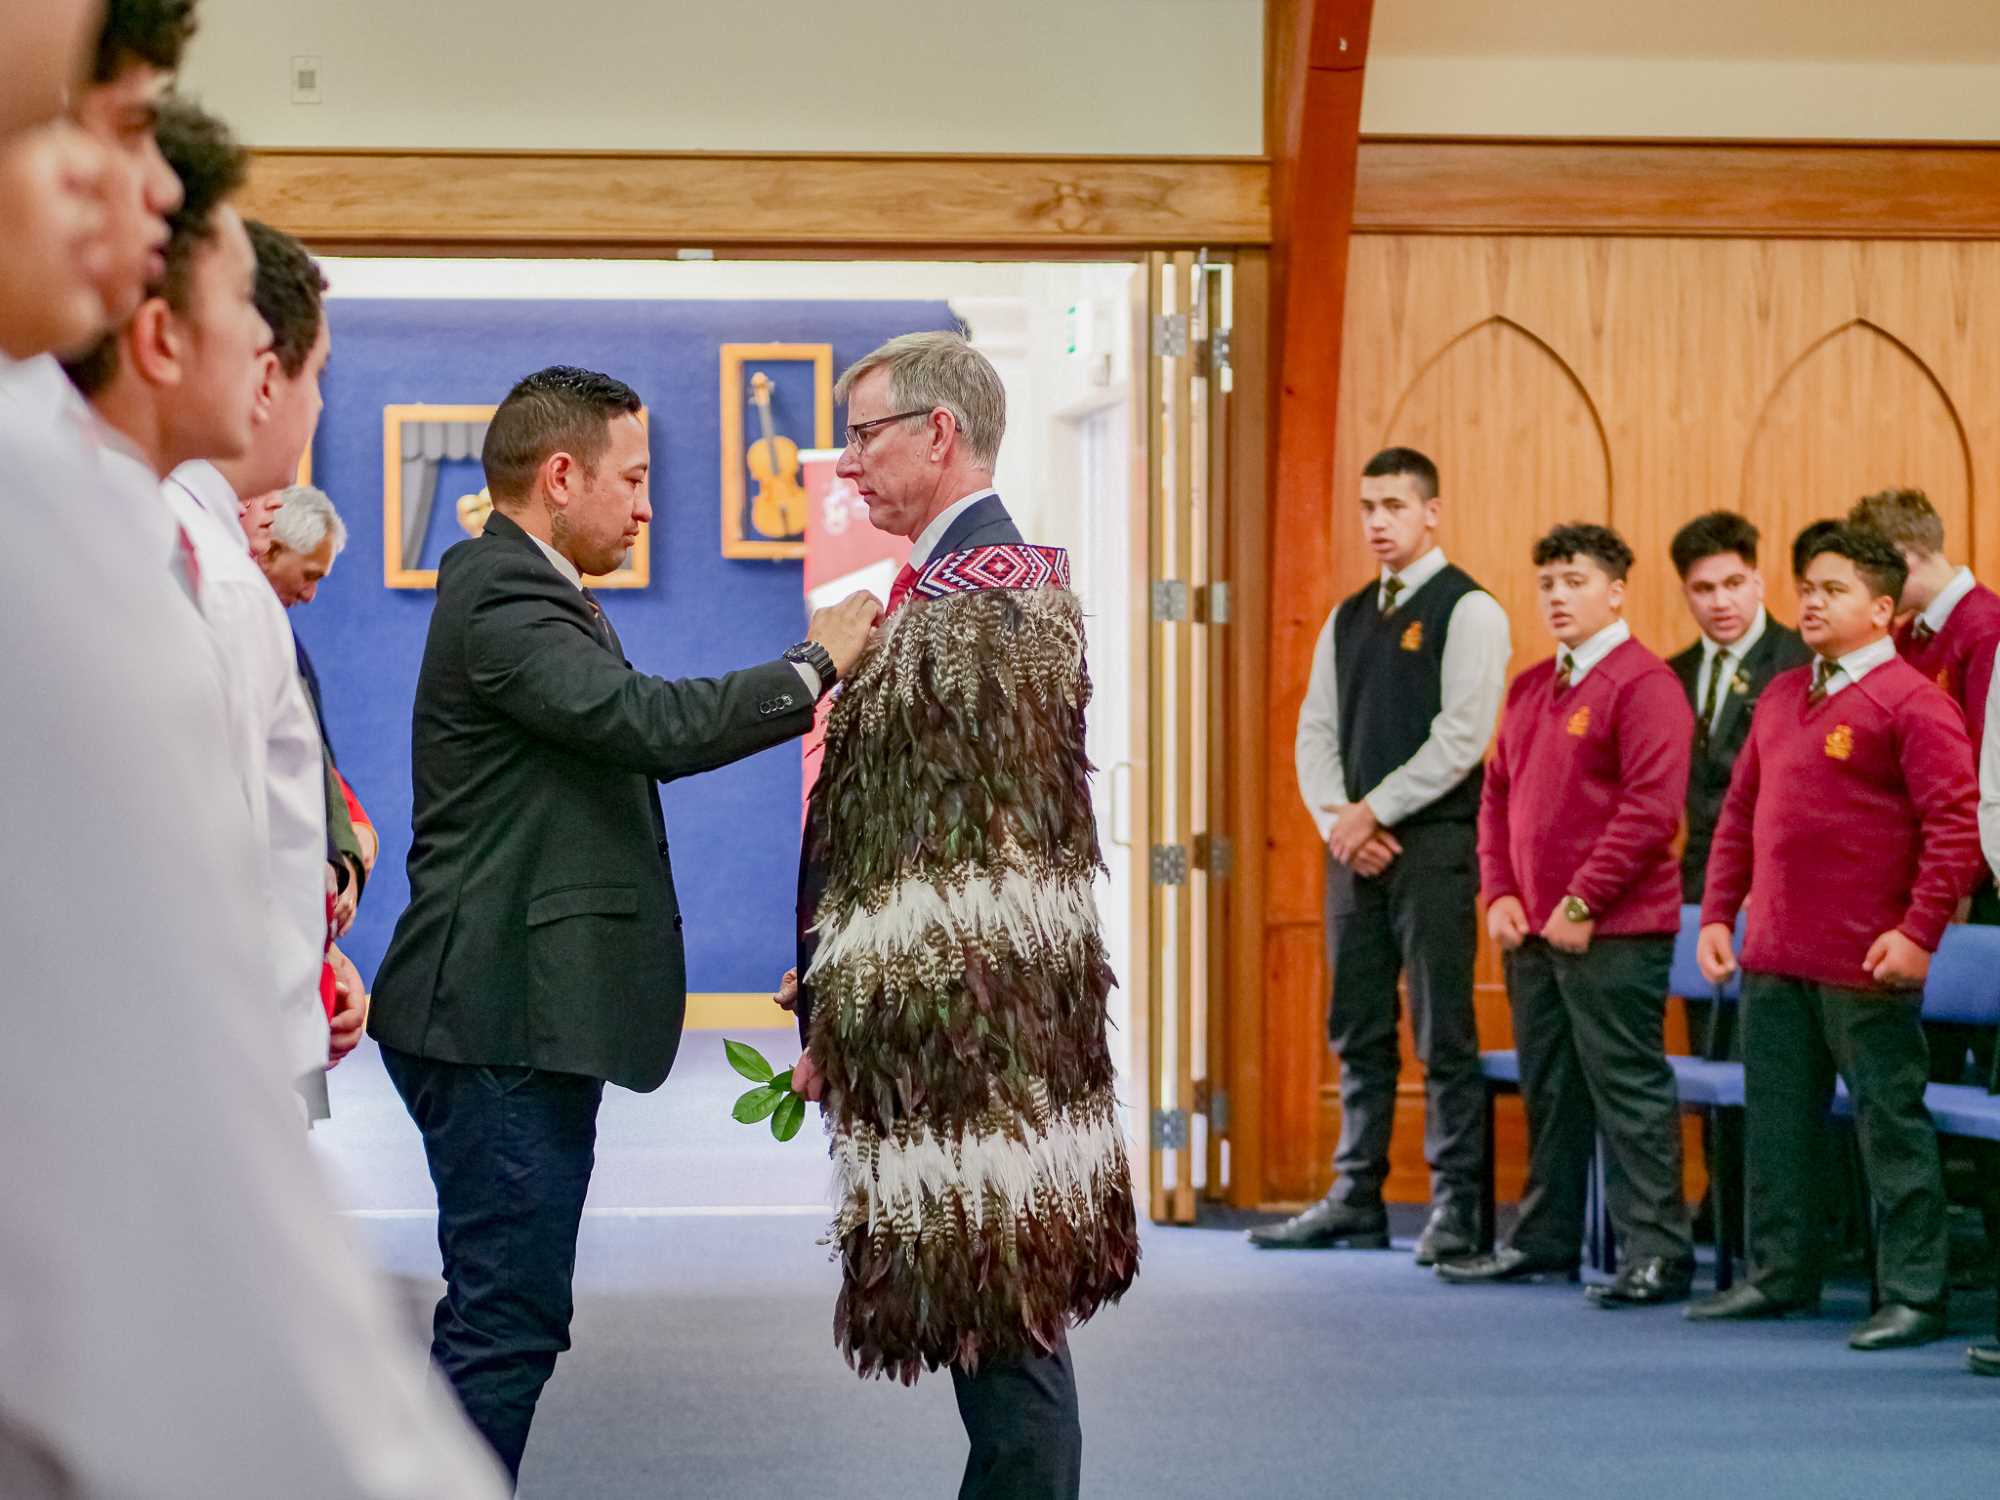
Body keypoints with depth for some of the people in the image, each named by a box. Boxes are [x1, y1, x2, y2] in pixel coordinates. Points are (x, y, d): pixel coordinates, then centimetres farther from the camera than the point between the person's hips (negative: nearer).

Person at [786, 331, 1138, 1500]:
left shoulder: (956, 604, -16)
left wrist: (837, 1021, -12)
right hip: (1021, 1028, 10)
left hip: (956, 1031, -10)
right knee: (1009, 1333, 14)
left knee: (1000, 1340, -5)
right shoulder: (1029, 577, 15)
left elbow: (915, 854, -19)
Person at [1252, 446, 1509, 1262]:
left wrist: (1372, 812, -13)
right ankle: (1355, 1199, 15)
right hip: (1355, 847, 7)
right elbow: (1316, 730, 13)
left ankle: (1456, 1209, 0)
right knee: (1359, 1032, 10)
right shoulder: (1347, 619, 16)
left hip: (1433, 843, -7)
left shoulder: (1467, 611, -5)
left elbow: (1461, 737, -14)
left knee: (1443, 1033, -4)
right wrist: (1338, 822, -4)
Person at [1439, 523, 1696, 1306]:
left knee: (1629, 1091, -5)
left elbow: (1651, 808, -17)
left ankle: (1658, 1253, -1)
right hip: (1531, 929, 8)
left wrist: (1583, 904, -18)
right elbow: (1498, 794, 19)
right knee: (1548, 1090, 15)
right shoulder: (1529, 689, 15)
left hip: (1615, 932, -8)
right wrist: (1500, 894, 5)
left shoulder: (1643, 684, -10)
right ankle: (1544, 1238, 24)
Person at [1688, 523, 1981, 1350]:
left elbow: (1954, 825, -14)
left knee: (1891, 1125, -1)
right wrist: (1717, 915, 12)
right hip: (1773, 956, 7)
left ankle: (1914, 1296, 4)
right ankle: (1777, 1274, 25)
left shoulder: (1910, 702, -9)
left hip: (1866, 965, -7)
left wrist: (1920, 932, -19)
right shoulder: (1781, 698, 14)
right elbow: (1739, 812, 19)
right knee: (1775, 1121, 14)